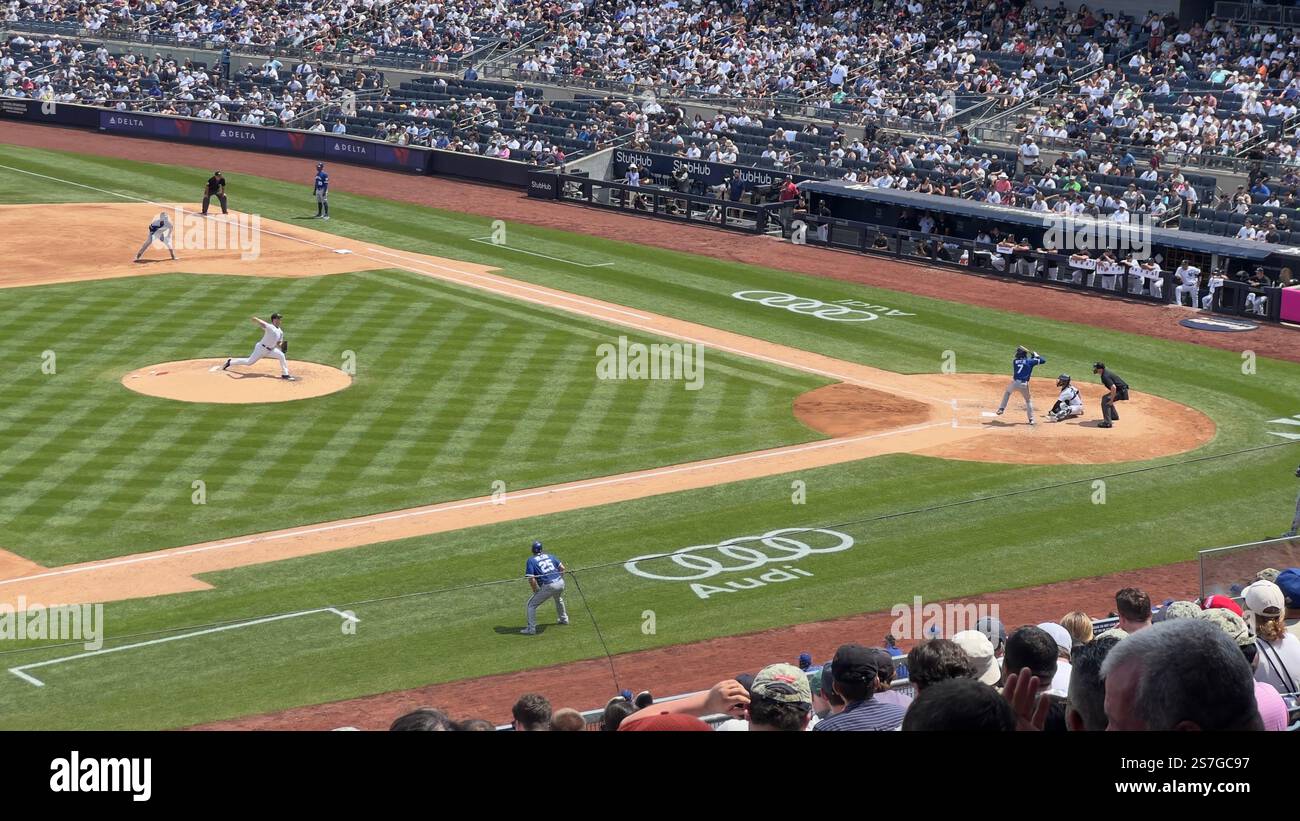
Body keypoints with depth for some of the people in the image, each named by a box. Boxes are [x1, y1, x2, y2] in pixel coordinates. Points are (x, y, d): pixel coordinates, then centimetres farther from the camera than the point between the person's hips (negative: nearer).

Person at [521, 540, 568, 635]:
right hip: (560, 582, 6)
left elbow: (531, 579, -9)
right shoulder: (549, 556, 15)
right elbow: (562, 568, 12)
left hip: (548, 587, -6)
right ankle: (564, 619, 52)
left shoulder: (531, 560, 0)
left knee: (531, 604, 8)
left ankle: (531, 629, 5)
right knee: (558, 599, 39)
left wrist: (536, 591, 4)